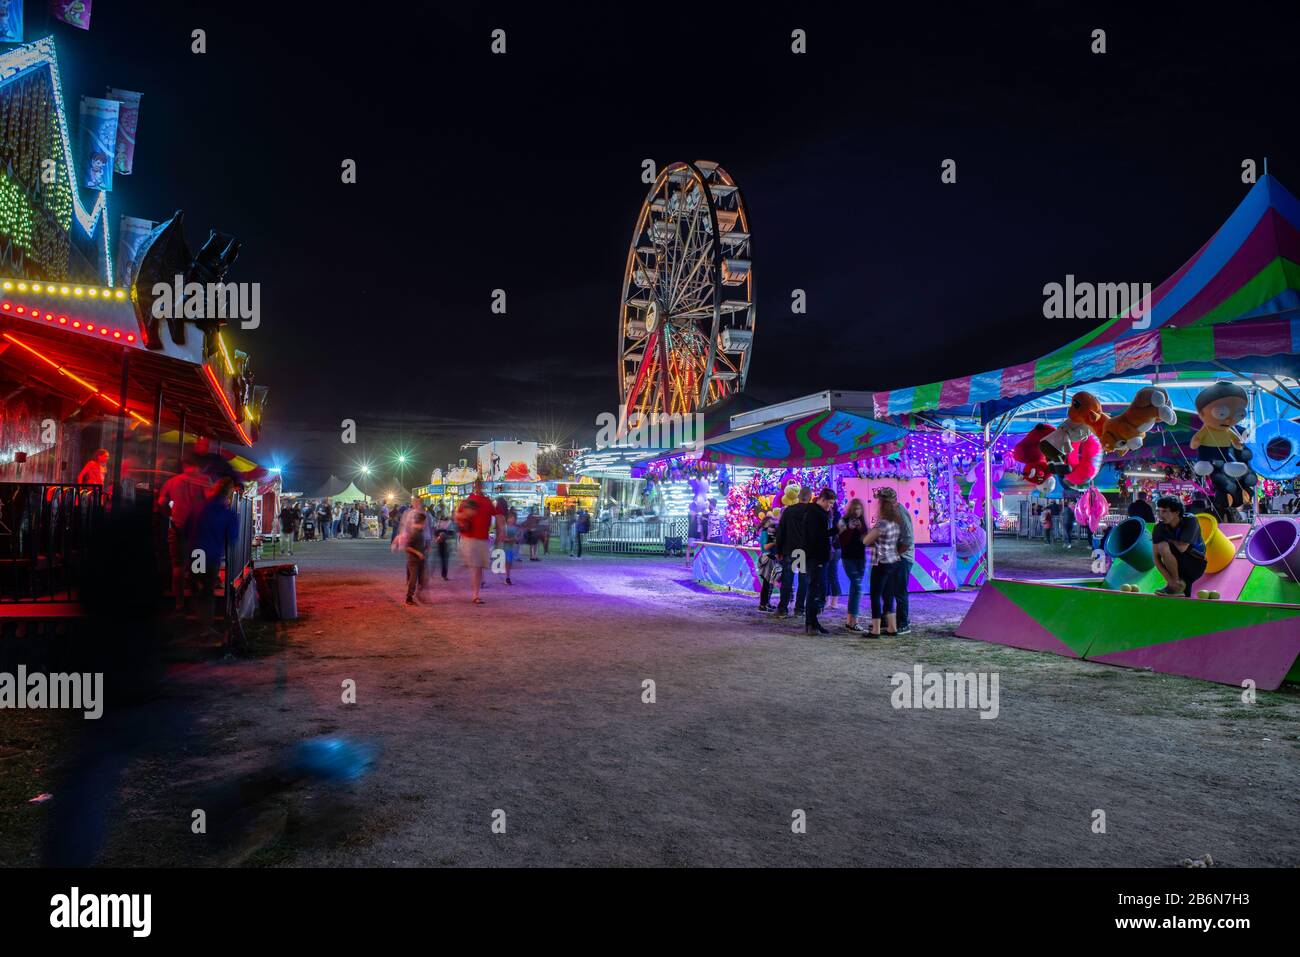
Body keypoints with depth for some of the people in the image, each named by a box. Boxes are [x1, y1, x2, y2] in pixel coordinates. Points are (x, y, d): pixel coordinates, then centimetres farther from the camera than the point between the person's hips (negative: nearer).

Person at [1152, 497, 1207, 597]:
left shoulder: (1190, 520, -19)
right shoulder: (1159, 528, -10)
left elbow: (1182, 548, -31)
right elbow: (1156, 557, -12)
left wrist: (1169, 540, -11)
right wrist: (1170, 580, -21)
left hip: (1196, 564, -5)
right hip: (1180, 567, 5)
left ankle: (1176, 585, -14)